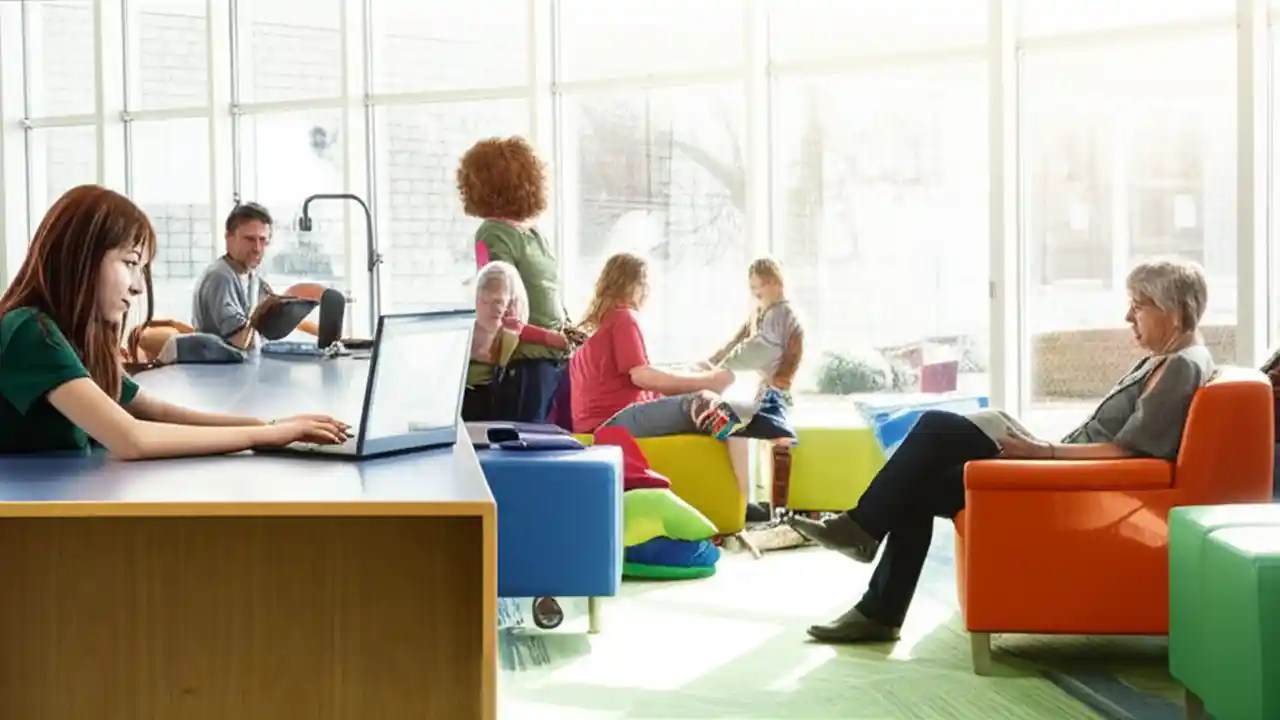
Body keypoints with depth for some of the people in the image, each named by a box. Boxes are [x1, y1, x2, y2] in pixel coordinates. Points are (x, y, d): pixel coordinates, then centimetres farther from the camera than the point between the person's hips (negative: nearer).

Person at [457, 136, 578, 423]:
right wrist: (549, 336, -15)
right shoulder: (494, 235, -11)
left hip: (556, 357, 8)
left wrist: (567, 328, 8)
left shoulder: (531, 232, 14)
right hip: (525, 361, -8)